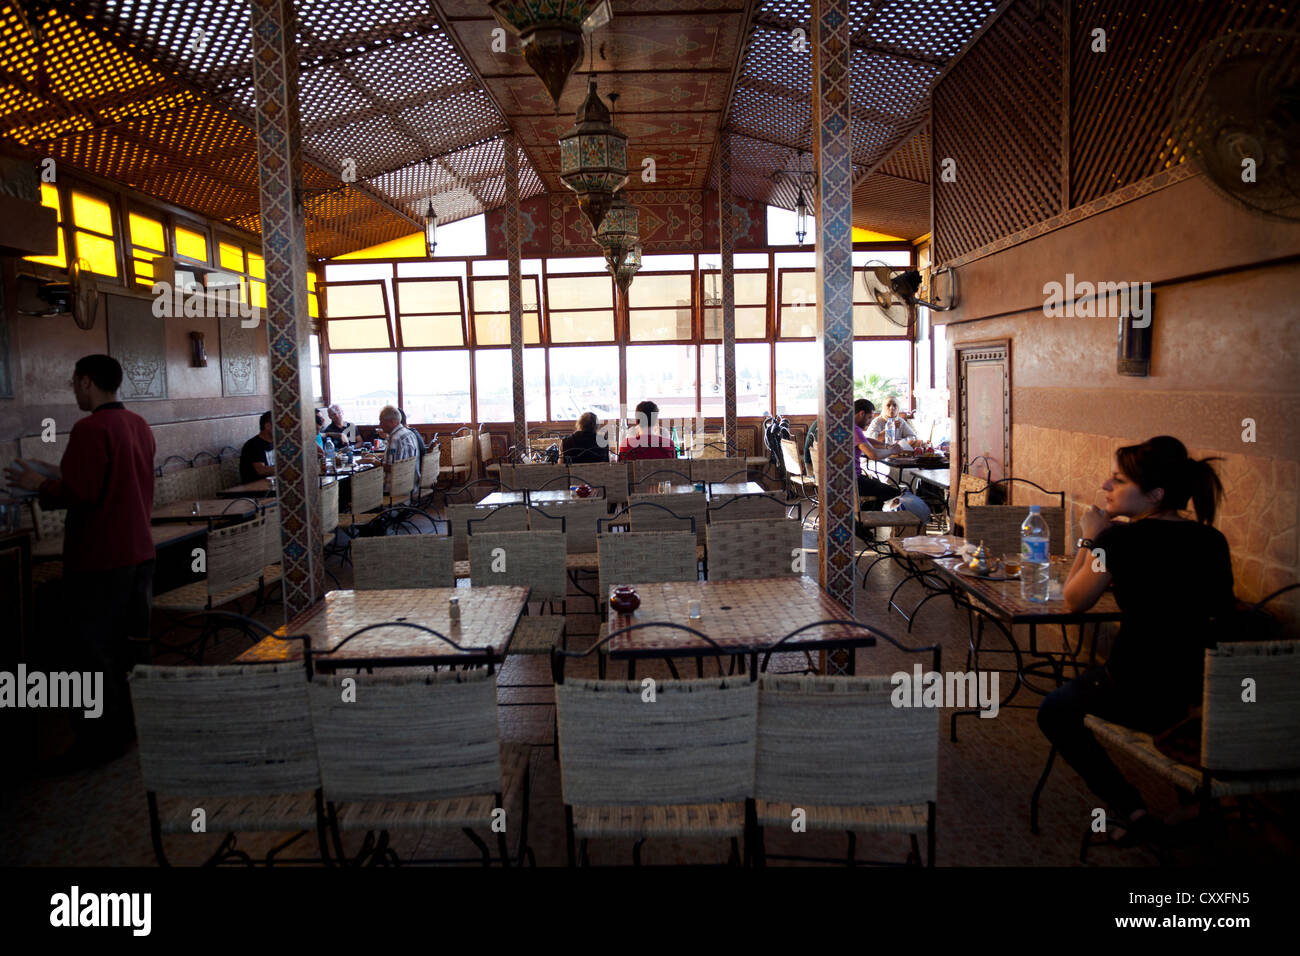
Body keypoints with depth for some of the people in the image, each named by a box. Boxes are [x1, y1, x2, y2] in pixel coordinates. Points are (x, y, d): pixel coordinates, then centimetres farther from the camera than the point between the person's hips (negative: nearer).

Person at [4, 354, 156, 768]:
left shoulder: (91, 429, -17)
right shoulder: (139, 425, 9)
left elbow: (79, 494, -22)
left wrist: (40, 484, -5)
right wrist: (64, 475, 18)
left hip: (100, 558, -8)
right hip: (139, 550, 8)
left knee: (92, 649, 3)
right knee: (132, 643, 17)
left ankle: (104, 738, 10)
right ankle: (134, 723, 27)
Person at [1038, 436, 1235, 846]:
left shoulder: (1122, 540, -20)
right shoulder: (1212, 541, -2)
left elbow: (1074, 601, -7)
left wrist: (1090, 539, -1)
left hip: (1140, 699, -7)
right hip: (1202, 689, 7)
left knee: (1054, 712, 20)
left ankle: (1130, 809, 11)